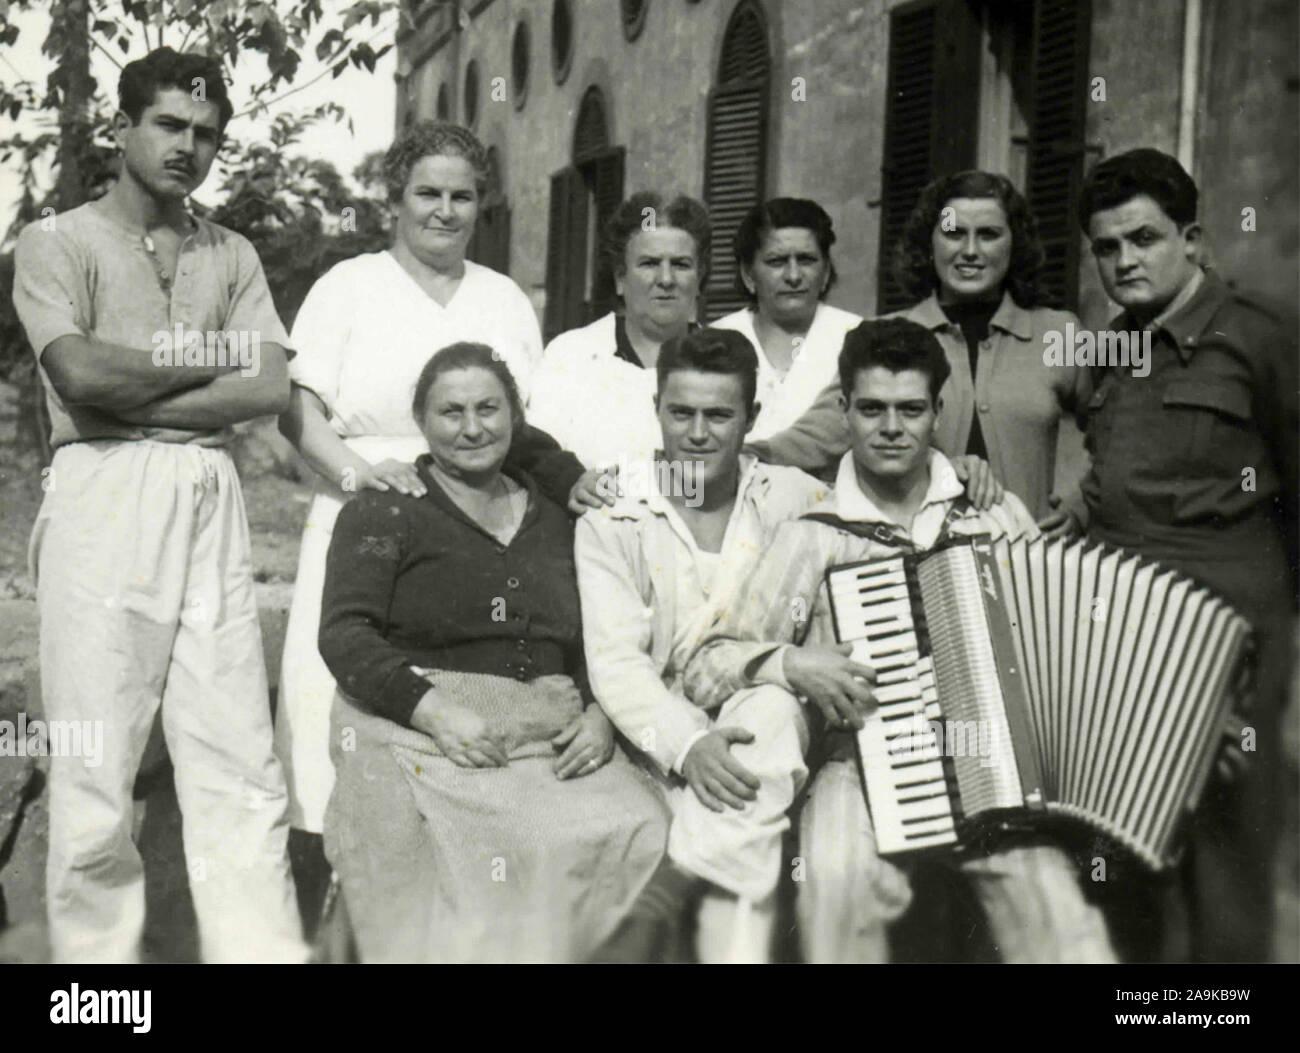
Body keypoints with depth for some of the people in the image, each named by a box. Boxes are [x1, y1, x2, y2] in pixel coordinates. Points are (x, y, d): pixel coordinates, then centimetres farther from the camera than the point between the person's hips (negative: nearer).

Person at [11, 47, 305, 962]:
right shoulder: (59, 242, 7)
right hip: (103, 499, -3)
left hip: (212, 503, 3)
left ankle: (265, 953, 4)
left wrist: (135, 392, -5)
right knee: (97, 764, -1)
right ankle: (98, 957, 9)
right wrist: (205, 360, 1)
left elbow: (271, 389, 3)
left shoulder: (232, 256, 18)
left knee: (240, 764, 1)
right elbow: (81, 375, -10)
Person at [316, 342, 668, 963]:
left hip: (553, 744, 4)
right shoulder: (383, 512, 10)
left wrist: (598, 715, 1)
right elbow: (344, 635, -1)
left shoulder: (555, 524, 23)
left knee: (639, 830, -22)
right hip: (419, 737, -4)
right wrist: (434, 709, -15)